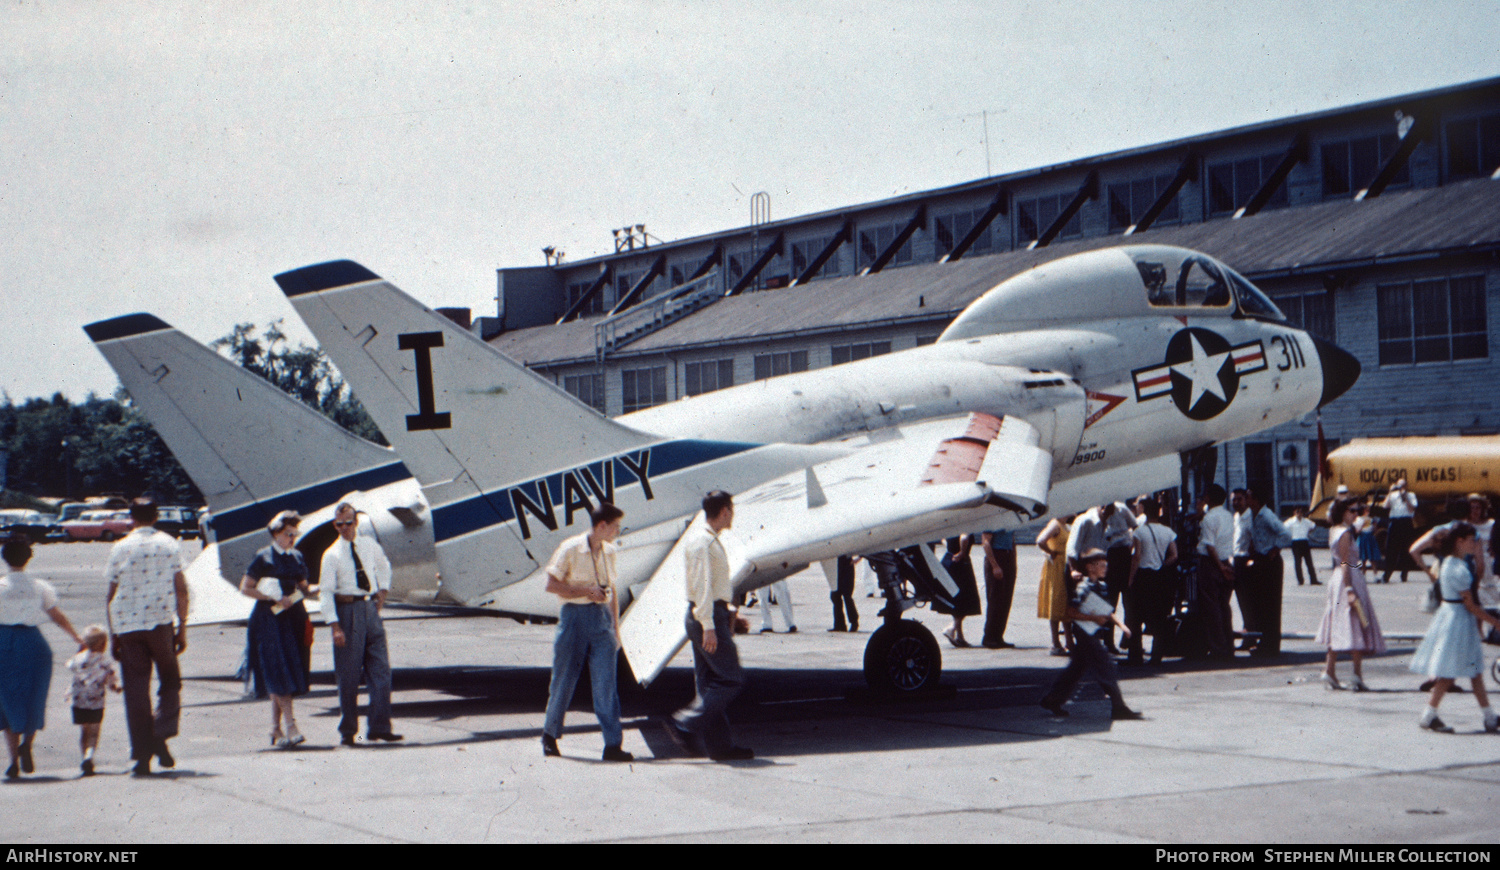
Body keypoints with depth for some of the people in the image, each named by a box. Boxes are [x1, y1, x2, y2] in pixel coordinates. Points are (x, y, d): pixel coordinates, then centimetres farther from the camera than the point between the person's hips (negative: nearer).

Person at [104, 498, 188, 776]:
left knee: (136, 690, 3)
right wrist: (183, 627, 6)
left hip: (127, 624, 1)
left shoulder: (120, 548, 4)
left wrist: (114, 635, 11)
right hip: (160, 621, -1)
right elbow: (181, 590, 0)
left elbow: (110, 596, 5)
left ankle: (142, 755, 0)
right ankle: (162, 734, -8)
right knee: (170, 681, 15)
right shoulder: (170, 544, 4)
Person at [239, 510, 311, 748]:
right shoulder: (263, 558, -3)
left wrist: (311, 590, -2)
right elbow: (245, 588, -5)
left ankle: (276, 729, 12)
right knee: (278, 675, -12)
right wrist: (274, 598, -14)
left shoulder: (297, 557, 13)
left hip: (294, 619, 6)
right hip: (270, 620, -6)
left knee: (291, 673, 5)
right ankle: (290, 727, -18)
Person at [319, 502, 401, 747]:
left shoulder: (370, 545, 9)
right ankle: (347, 731, 10)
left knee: (381, 671, 0)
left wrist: (383, 591, 13)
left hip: (371, 608, 4)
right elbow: (325, 592, -9)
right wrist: (335, 626, -17)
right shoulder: (332, 555, -5)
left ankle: (379, 727, 5)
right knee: (348, 674, 0)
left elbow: (384, 567, 29)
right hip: (348, 610, -4)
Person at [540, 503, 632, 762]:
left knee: (606, 683, -4)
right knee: (564, 679, 5)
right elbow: (551, 584, -7)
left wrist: (615, 627, 15)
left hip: (601, 617, 4)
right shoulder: (570, 549, -7)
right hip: (575, 616, -4)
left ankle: (613, 744, -6)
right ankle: (550, 734, 24)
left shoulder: (609, 552, 11)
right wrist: (584, 590, -15)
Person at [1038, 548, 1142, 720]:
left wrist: (1121, 625, 3)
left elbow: (1108, 611, 17)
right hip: (1084, 633, -9)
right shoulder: (1083, 588, -16)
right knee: (1104, 664, -10)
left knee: (1076, 668, 14)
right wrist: (1094, 618, -22)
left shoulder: (1100, 586, 12)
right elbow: (1071, 613, -19)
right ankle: (1119, 707, -8)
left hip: (1092, 635, 9)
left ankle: (1052, 700, 22)